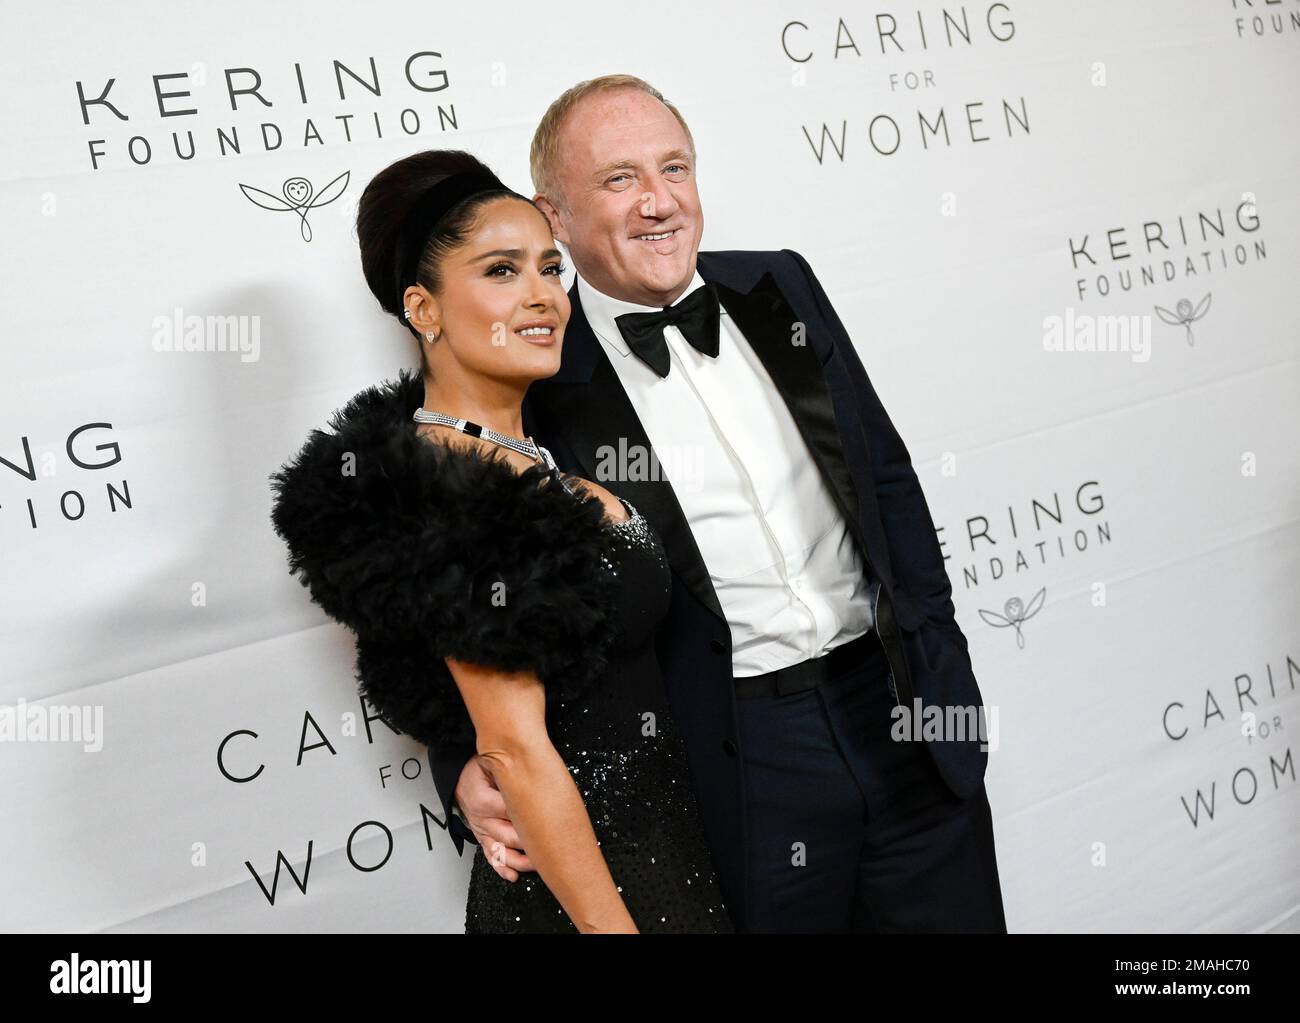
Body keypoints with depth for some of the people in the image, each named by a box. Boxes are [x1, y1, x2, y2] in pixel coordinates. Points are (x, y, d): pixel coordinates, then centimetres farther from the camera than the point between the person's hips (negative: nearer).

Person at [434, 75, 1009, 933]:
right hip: (745, 775, -4)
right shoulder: (539, 390, -10)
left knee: (954, 914, 16)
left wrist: (937, 655, 11)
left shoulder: (780, 288, 6)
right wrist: (468, 772, -21)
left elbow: (886, 472, 13)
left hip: (901, 710, 5)